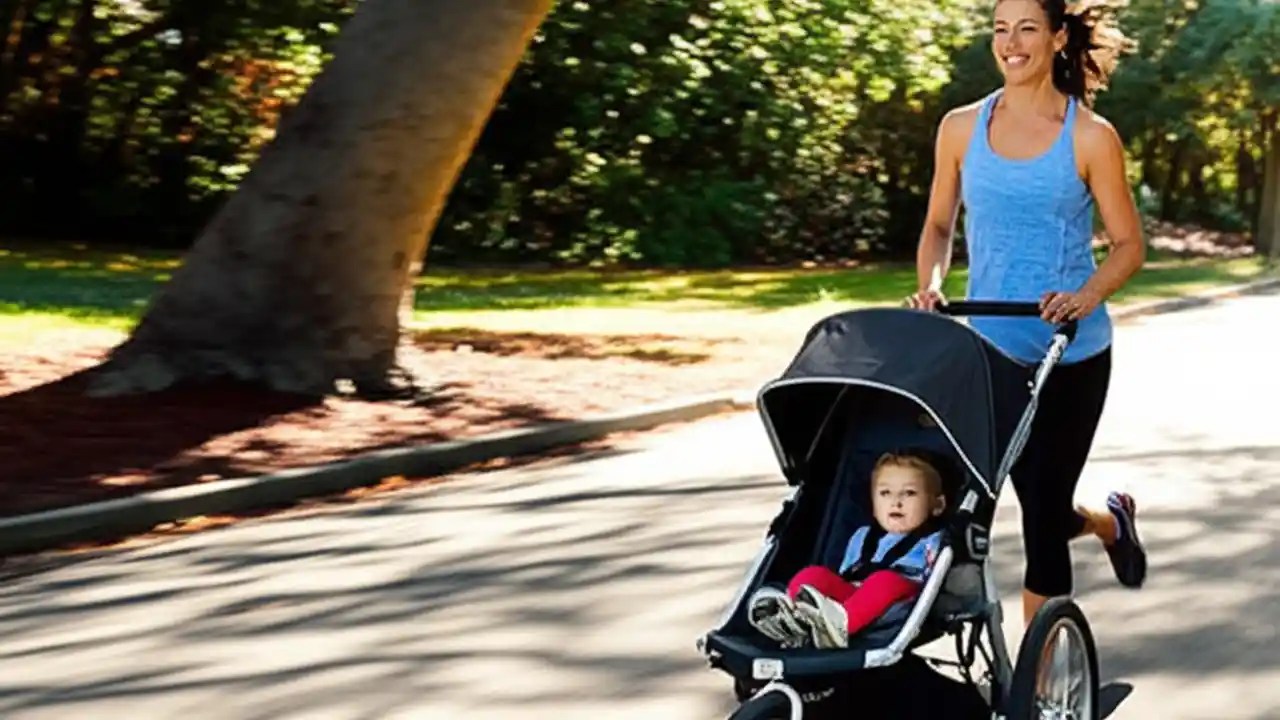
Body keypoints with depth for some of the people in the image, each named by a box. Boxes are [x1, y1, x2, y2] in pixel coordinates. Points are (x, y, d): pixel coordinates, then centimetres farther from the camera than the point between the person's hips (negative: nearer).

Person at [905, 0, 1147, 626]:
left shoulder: (1090, 138, -6)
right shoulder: (961, 128, 3)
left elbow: (1129, 244, -2)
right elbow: (939, 225, 12)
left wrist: (1086, 296, -20)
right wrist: (929, 286, -7)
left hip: (1071, 357, -3)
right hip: (991, 351, 3)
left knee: (1043, 511, -4)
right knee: (1040, 508, 11)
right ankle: (1112, 522, 47)